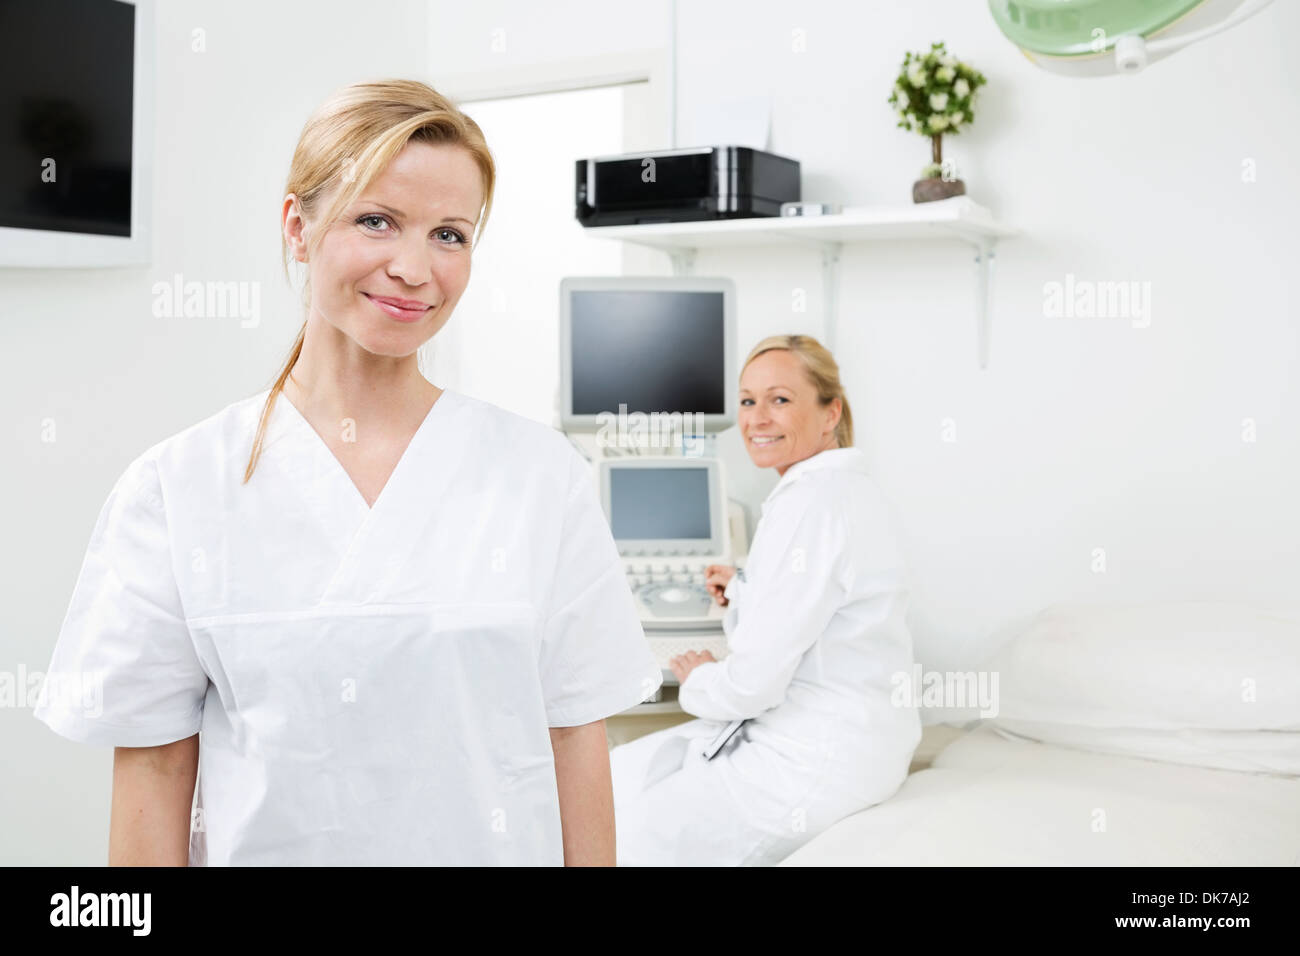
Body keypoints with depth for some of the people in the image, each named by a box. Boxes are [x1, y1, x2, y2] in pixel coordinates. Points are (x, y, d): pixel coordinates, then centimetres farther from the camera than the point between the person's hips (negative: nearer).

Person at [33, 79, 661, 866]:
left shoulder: (546, 476, -6)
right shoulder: (174, 490, -7)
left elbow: (574, 743, -4)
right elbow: (153, 767, -6)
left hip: (497, 846, 1)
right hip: (266, 846, 0)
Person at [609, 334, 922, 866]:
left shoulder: (812, 503, -22)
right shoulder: (838, 486, 11)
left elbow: (756, 679, -23)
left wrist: (698, 683, -3)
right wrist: (743, 589, 29)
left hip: (818, 762, -11)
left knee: (613, 840, -3)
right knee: (610, 779, 14)